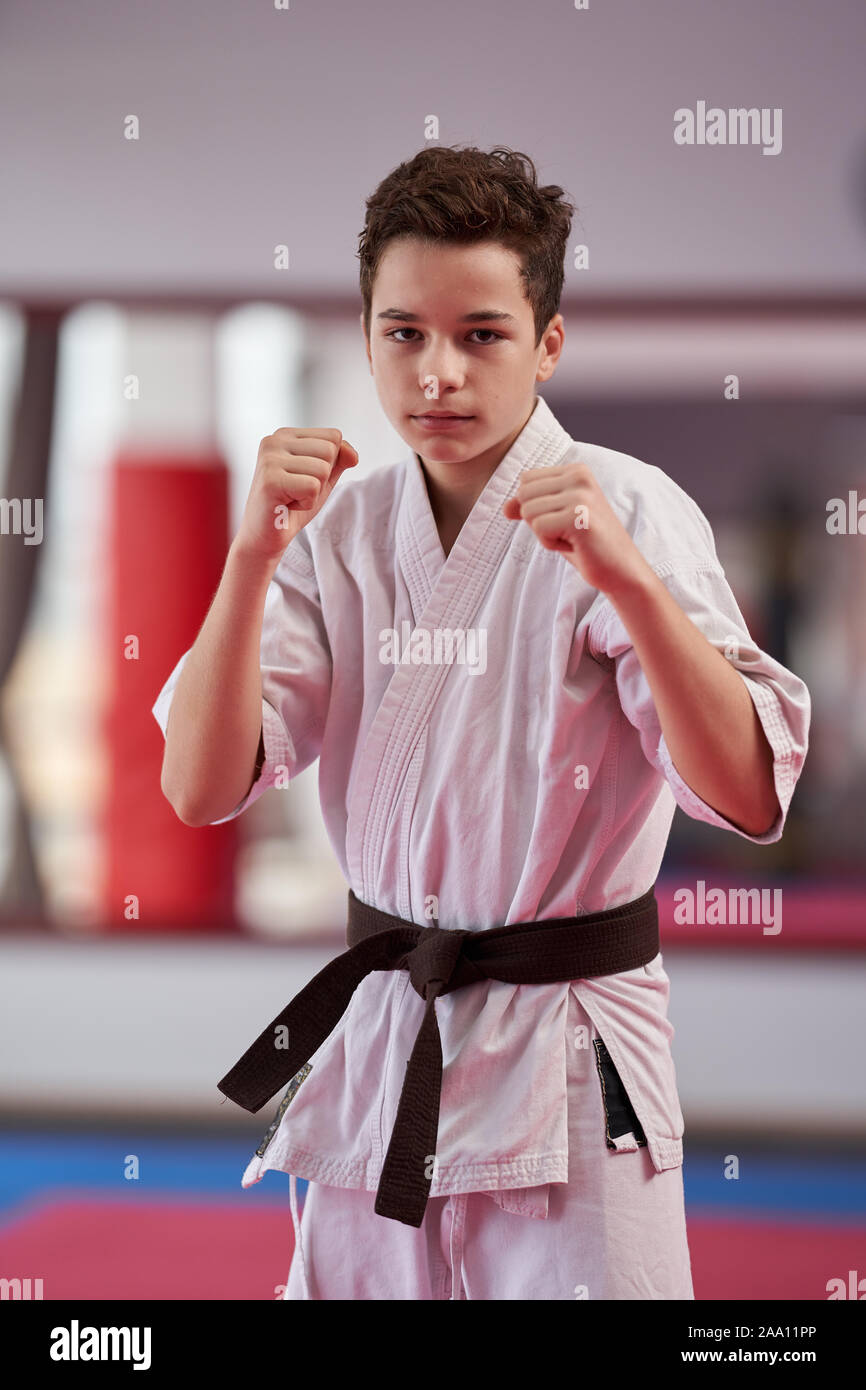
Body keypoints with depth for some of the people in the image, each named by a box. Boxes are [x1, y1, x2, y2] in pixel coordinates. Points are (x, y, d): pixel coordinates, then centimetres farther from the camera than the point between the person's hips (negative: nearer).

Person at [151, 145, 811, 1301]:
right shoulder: (343, 531, 4)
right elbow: (202, 790, -6)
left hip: (570, 1059, -4)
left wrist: (626, 577, -33)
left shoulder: (627, 509, -10)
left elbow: (748, 798, -21)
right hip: (378, 1039, 4)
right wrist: (254, 557, -19)